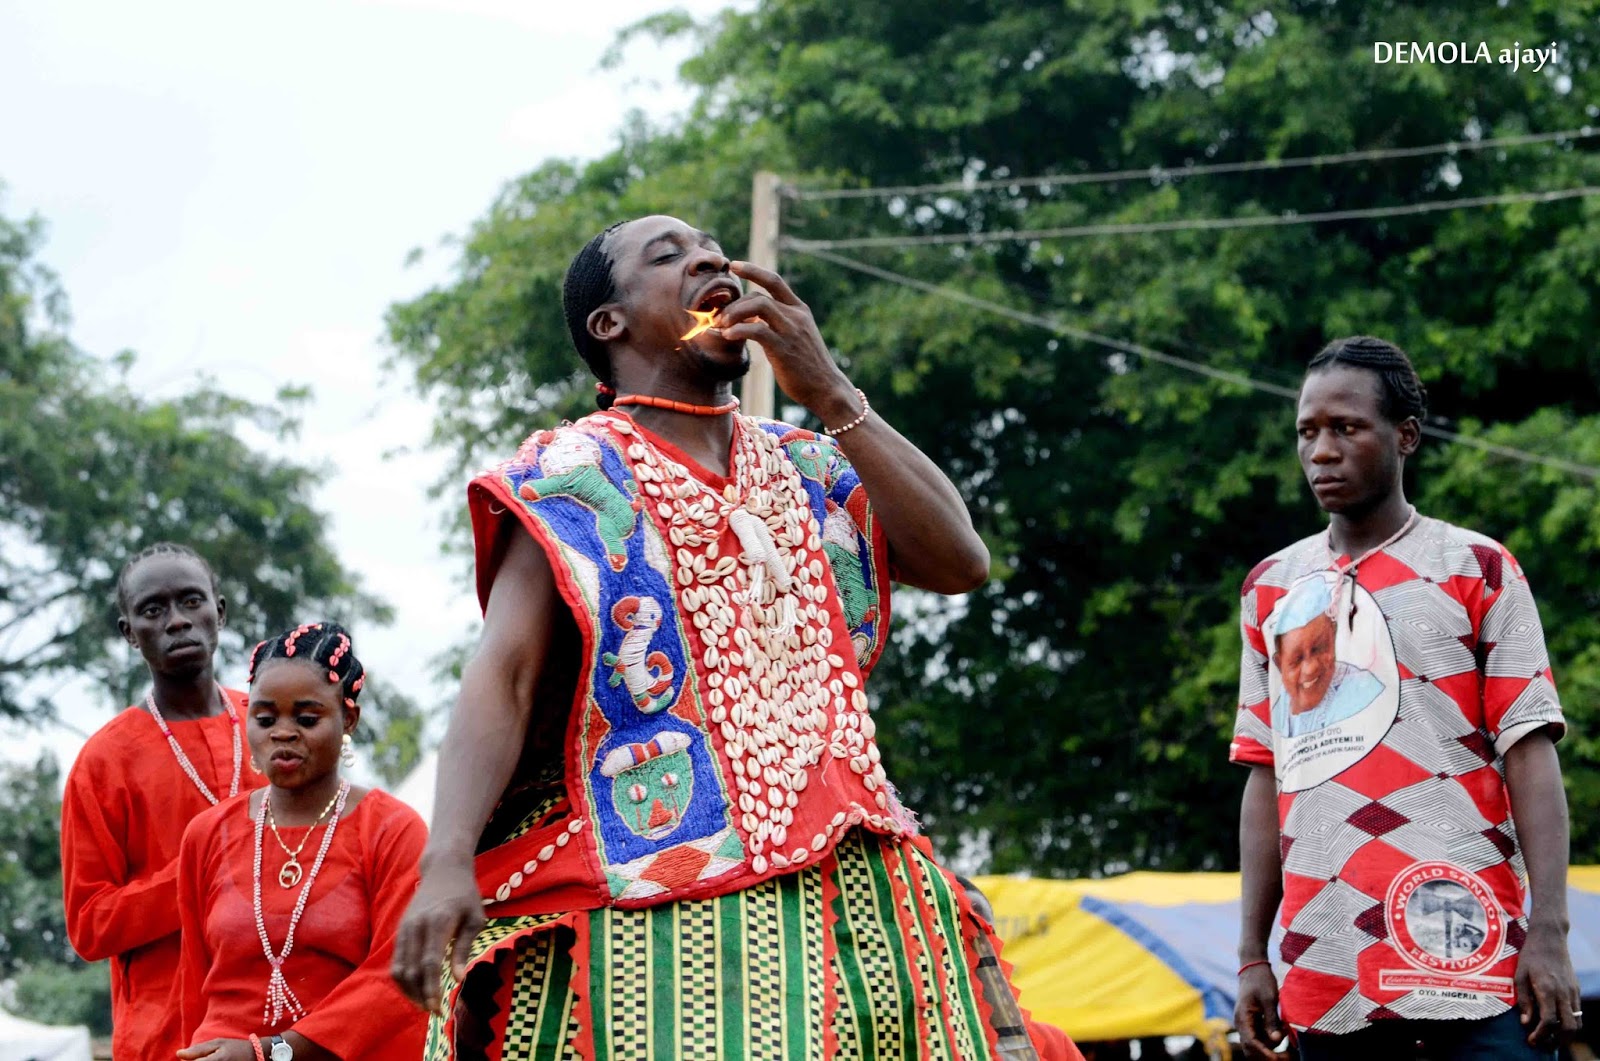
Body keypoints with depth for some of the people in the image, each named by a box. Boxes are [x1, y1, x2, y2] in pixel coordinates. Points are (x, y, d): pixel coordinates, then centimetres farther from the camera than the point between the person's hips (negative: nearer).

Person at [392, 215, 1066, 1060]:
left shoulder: (812, 467, 18)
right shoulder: (572, 481, 2)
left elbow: (958, 563, 3)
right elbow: (502, 677, -11)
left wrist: (829, 396, -1)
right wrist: (447, 860, -27)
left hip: (845, 881, 5)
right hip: (649, 891, -4)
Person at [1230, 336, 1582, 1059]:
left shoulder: (1476, 570, 4)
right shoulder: (1271, 588, 16)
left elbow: (1530, 754, -2)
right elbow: (1266, 777, 16)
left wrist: (1549, 934, -12)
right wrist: (1253, 957, 10)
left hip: (1470, 957, -4)